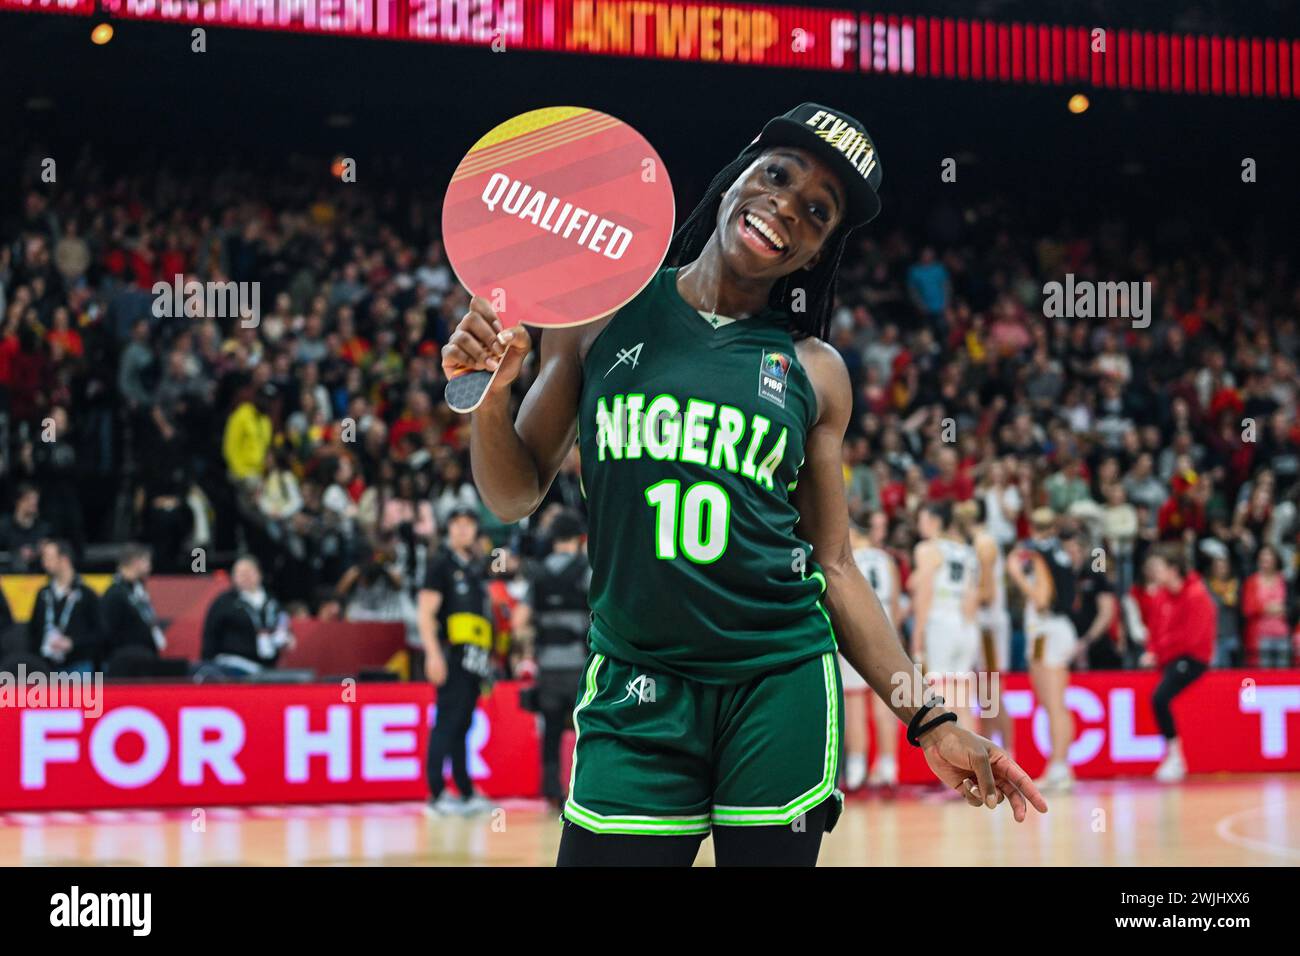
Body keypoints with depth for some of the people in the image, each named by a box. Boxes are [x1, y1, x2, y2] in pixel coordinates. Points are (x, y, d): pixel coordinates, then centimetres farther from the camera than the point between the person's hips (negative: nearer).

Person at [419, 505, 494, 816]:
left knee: (463, 724, 11)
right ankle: (436, 793, -8)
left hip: (475, 657, 7)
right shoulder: (441, 564, -2)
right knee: (447, 722, -9)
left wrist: (489, 656, 19)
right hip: (452, 653, -7)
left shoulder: (478, 567, 19)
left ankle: (466, 793, 14)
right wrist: (433, 654, -17)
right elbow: (425, 613, -8)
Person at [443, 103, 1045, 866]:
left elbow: (834, 567, 8)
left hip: (782, 688, 1)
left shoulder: (816, 372, 4)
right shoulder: (604, 315, 3)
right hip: (635, 692, 0)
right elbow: (517, 495, 10)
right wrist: (488, 394, -10)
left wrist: (928, 720, 2)